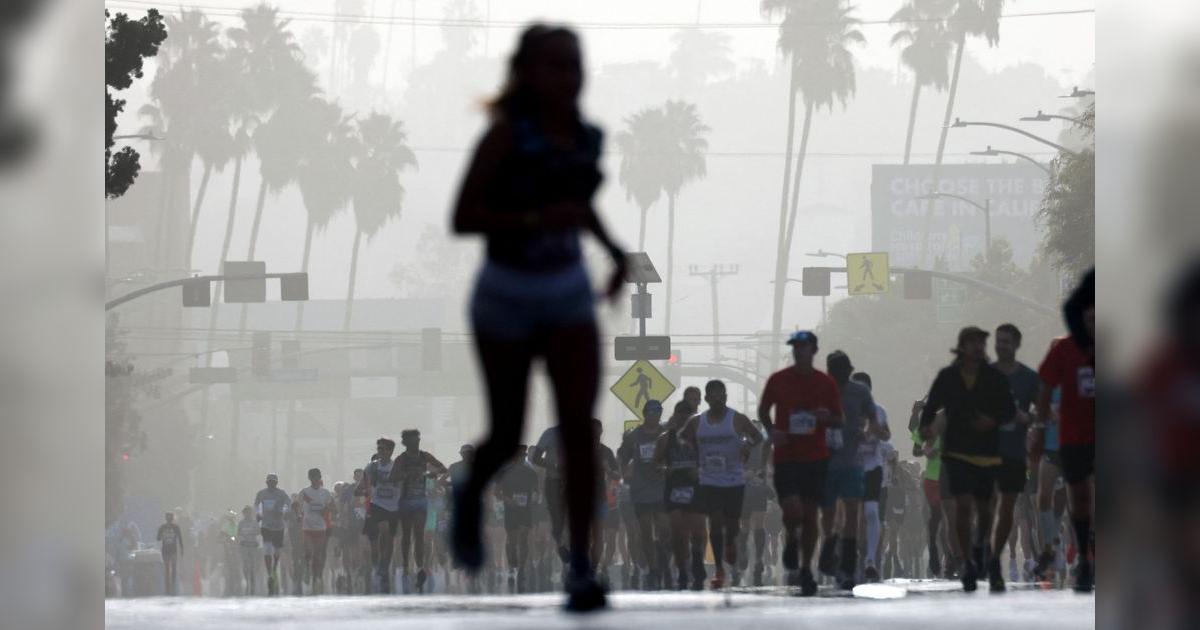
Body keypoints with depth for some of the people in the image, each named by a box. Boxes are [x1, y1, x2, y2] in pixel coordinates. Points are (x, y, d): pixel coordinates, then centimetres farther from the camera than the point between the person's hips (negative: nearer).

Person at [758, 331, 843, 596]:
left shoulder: (826, 383, 3)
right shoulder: (778, 380, 1)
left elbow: (838, 420, 9)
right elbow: (763, 410, 13)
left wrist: (825, 418, -14)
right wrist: (772, 431, -6)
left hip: (816, 457, 1)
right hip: (786, 457, -1)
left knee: (810, 514, 3)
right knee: (793, 511, -16)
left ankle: (805, 569, 13)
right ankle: (791, 542, 18)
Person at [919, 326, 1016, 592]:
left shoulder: (994, 378, -2)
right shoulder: (947, 377, -2)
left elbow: (1010, 410, 3)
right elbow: (931, 406, 3)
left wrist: (993, 421, -17)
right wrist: (925, 426, -16)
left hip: (987, 453, 2)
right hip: (957, 451, -2)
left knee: (983, 508, 12)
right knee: (963, 505, -15)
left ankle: (980, 547, 42)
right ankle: (968, 564, -11)